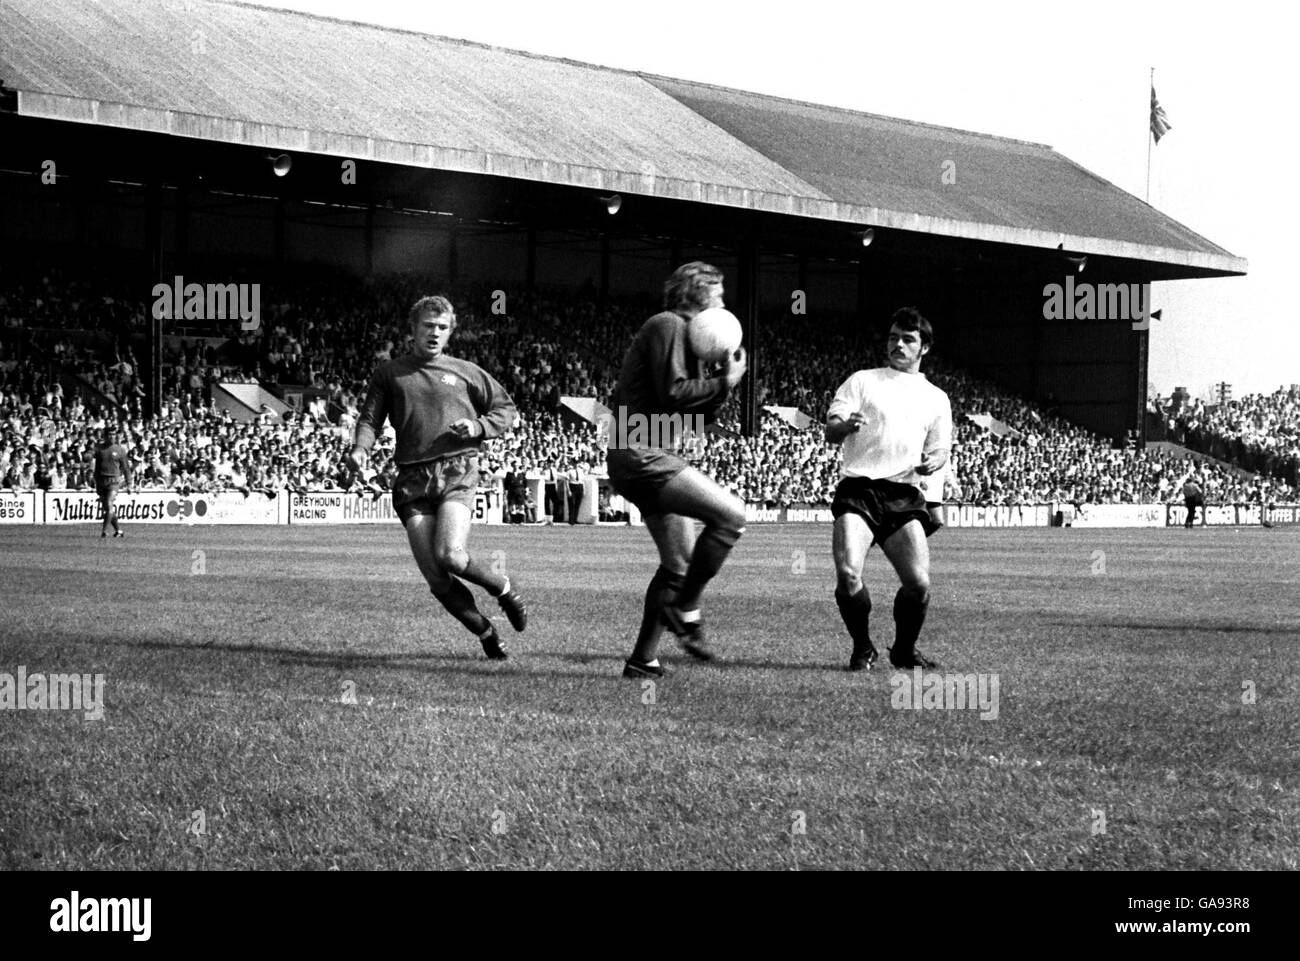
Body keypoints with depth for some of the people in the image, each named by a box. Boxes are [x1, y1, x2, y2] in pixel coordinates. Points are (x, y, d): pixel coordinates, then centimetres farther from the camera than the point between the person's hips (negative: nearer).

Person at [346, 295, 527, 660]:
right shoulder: (389, 373, 14)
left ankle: (503, 588, 5)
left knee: (450, 555, -24)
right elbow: (370, 417, 11)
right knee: (434, 576, -8)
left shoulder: (465, 372, 14)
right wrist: (360, 449, -10)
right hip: (412, 478, 2)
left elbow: (506, 408, 20)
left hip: (457, 471, -2)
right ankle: (486, 634, 10)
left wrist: (479, 427, 0)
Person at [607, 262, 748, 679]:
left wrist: (723, 380, 5)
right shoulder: (667, 326, -8)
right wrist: (724, 383, -9)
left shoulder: (686, 334, 23)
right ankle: (686, 610, -11)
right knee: (731, 514, -19)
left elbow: (699, 414, 21)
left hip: (648, 457, 11)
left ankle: (643, 659, 14)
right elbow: (673, 393, -19)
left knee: (681, 562, 11)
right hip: (640, 453, -11)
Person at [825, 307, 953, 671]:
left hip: (905, 496, 2)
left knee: (918, 583, -13)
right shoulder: (862, 381, 13)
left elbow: (938, 452, 21)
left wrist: (931, 463, -4)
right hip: (858, 490, -2)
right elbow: (831, 432, 4)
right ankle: (862, 649, 1)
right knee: (848, 574, -22)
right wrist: (846, 425, -20)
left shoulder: (936, 398, 20)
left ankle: (904, 649, 15)